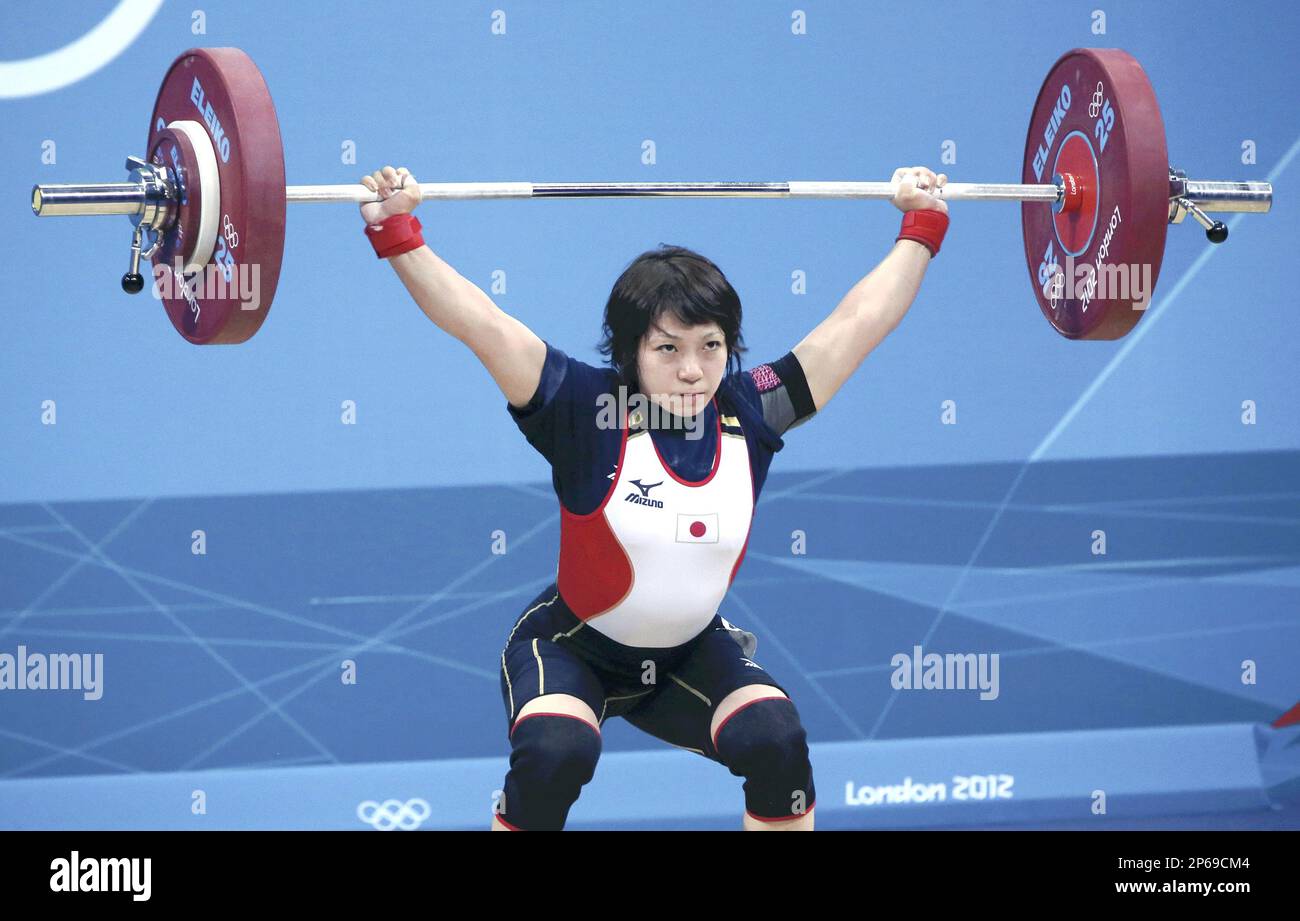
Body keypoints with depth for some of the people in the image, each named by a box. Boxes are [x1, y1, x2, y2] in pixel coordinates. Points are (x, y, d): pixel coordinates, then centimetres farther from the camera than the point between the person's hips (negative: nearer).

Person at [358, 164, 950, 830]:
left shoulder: (750, 415, -12)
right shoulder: (586, 413, -21)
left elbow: (856, 322, -5)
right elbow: (479, 323, -27)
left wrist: (921, 227, 0)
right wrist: (396, 235, -35)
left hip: (691, 654, 3)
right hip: (573, 649, -3)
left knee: (776, 741, -22)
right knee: (554, 752, -32)